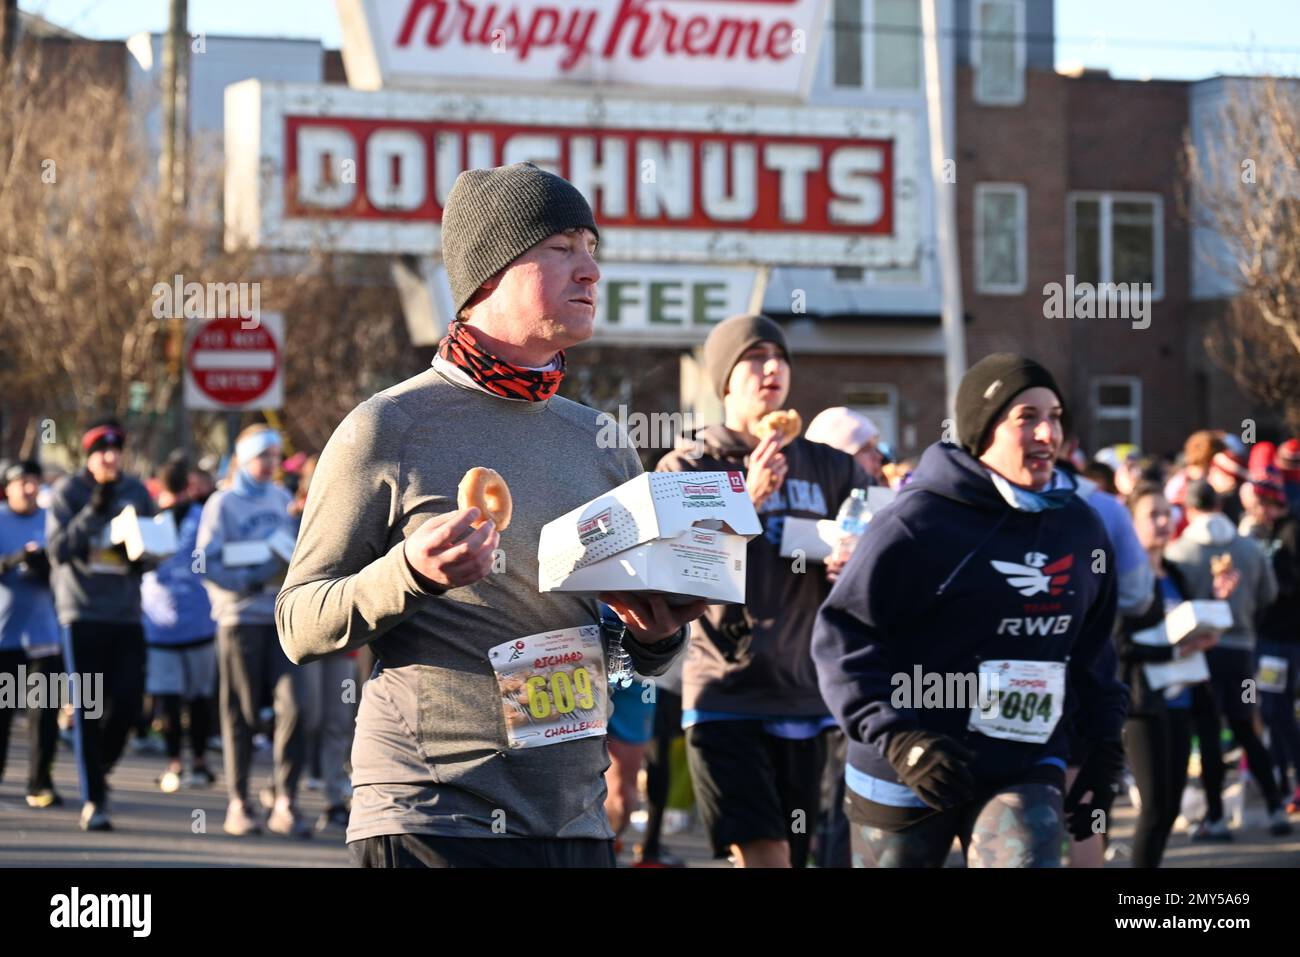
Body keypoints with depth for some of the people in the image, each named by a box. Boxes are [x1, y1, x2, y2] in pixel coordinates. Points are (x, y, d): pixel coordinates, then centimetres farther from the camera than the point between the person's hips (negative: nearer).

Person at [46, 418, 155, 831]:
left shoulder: (136, 492, 10)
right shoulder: (67, 492, -1)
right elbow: (58, 549, -11)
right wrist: (93, 512, -20)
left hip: (126, 614, 3)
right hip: (82, 612, -3)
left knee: (129, 701, -5)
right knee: (88, 707, -3)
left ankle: (99, 764, 23)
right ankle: (93, 800, 1)